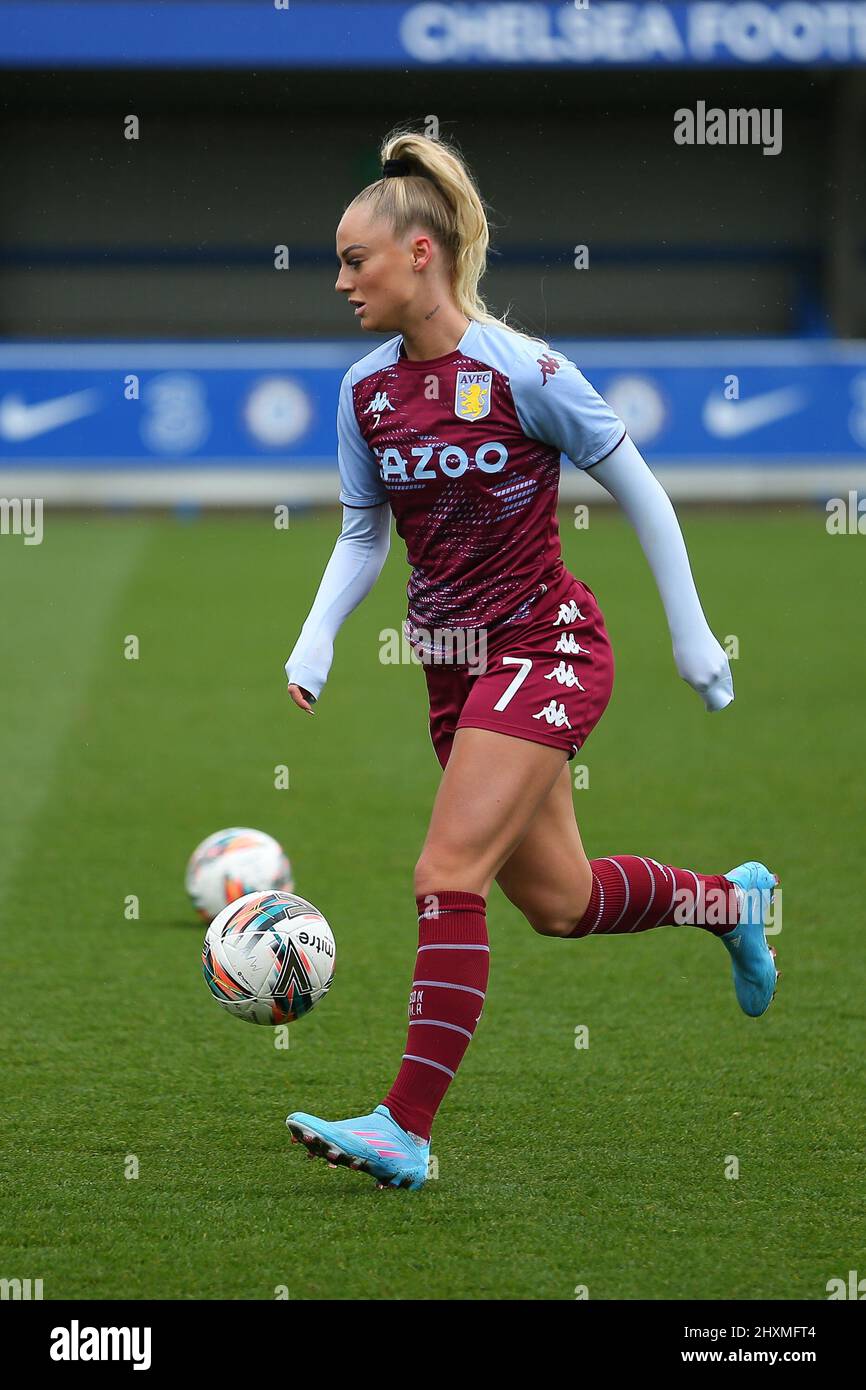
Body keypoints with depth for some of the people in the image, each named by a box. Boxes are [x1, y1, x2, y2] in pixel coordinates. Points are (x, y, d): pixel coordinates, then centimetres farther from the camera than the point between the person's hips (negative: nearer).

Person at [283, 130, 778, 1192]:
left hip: (546, 647, -7)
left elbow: (639, 493, -6)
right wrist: (318, 636, -6)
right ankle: (733, 902, 44)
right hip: (455, 664, 7)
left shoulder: (520, 371, -16)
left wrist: (690, 633, -2)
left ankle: (405, 1130, -17)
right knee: (559, 901, 16)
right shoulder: (364, 389, 1)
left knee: (448, 875, -18)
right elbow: (362, 536, 11)